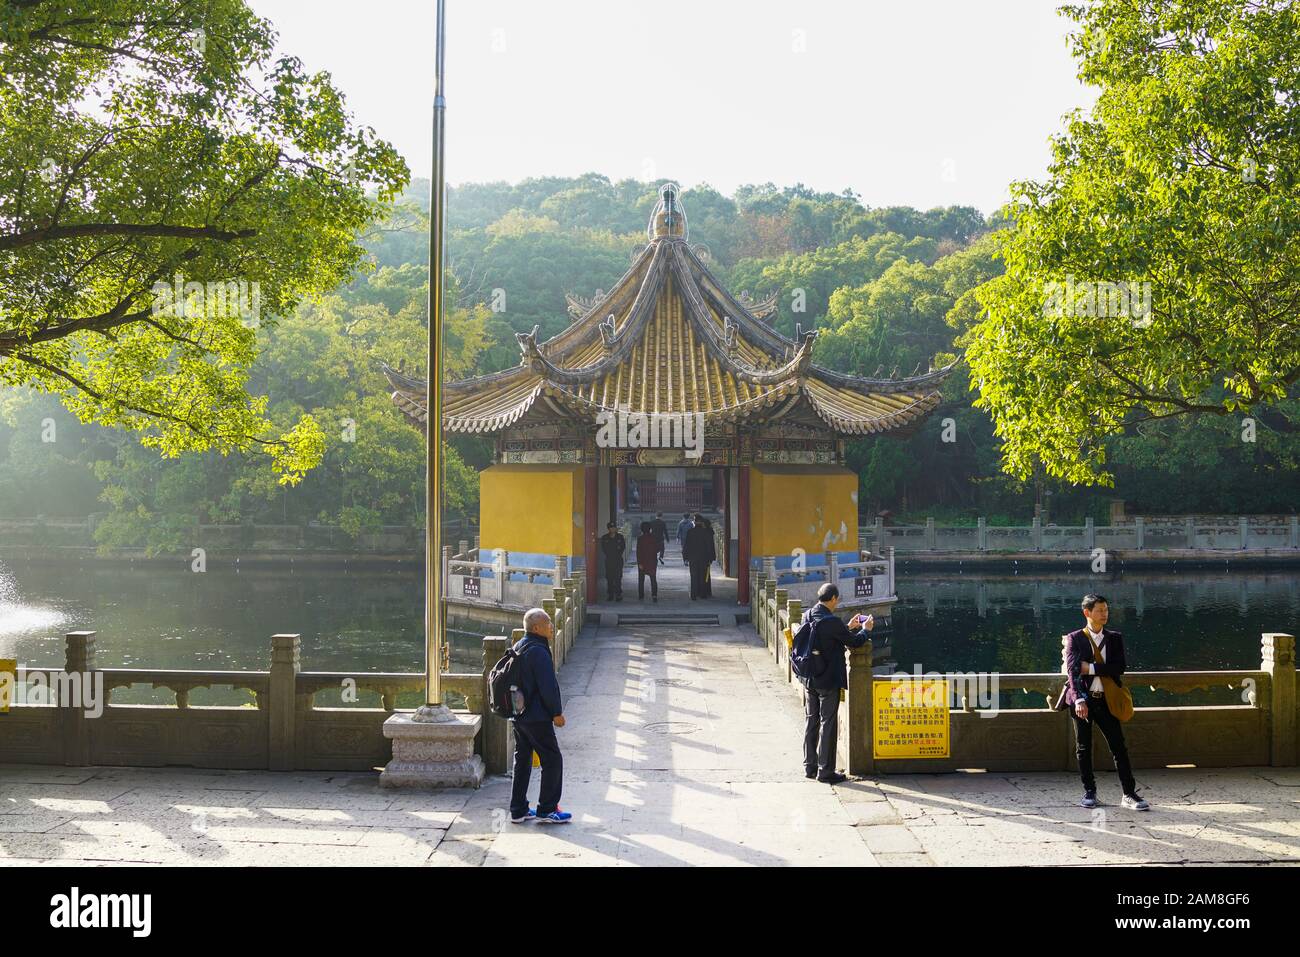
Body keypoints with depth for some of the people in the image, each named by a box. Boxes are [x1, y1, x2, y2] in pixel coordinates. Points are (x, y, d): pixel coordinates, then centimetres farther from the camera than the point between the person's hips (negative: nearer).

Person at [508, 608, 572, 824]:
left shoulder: (518, 648, 12)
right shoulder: (538, 652, -19)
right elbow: (548, 685, -21)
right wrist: (557, 712, -10)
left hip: (518, 716, 10)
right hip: (537, 717, -10)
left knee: (522, 761, 15)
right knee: (552, 760, 0)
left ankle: (518, 810, 19)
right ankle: (547, 810, 3)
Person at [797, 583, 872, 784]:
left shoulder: (807, 616, 2)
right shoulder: (831, 621, -22)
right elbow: (854, 642, -12)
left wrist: (848, 627, 19)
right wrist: (865, 629, 6)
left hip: (809, 680, 7)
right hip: (828, 680, -7)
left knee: (811, 721, 16)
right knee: (828, 724, 2)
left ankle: (810, 766, 25)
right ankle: (825, 771, 8)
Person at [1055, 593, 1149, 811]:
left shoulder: (1115, 638, 9)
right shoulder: (1074, 639, -1)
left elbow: (1119, 667, -4)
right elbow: (1072, 670, -14)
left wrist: (1091, 668, -14)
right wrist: (1079, 699, -27)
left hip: (1106, 700, 2)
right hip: (1083, 700, -2)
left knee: (1119, 747, -1)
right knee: (1083, 748, 4)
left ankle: (1129, 794, 2)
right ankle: (1089, 792, 15)